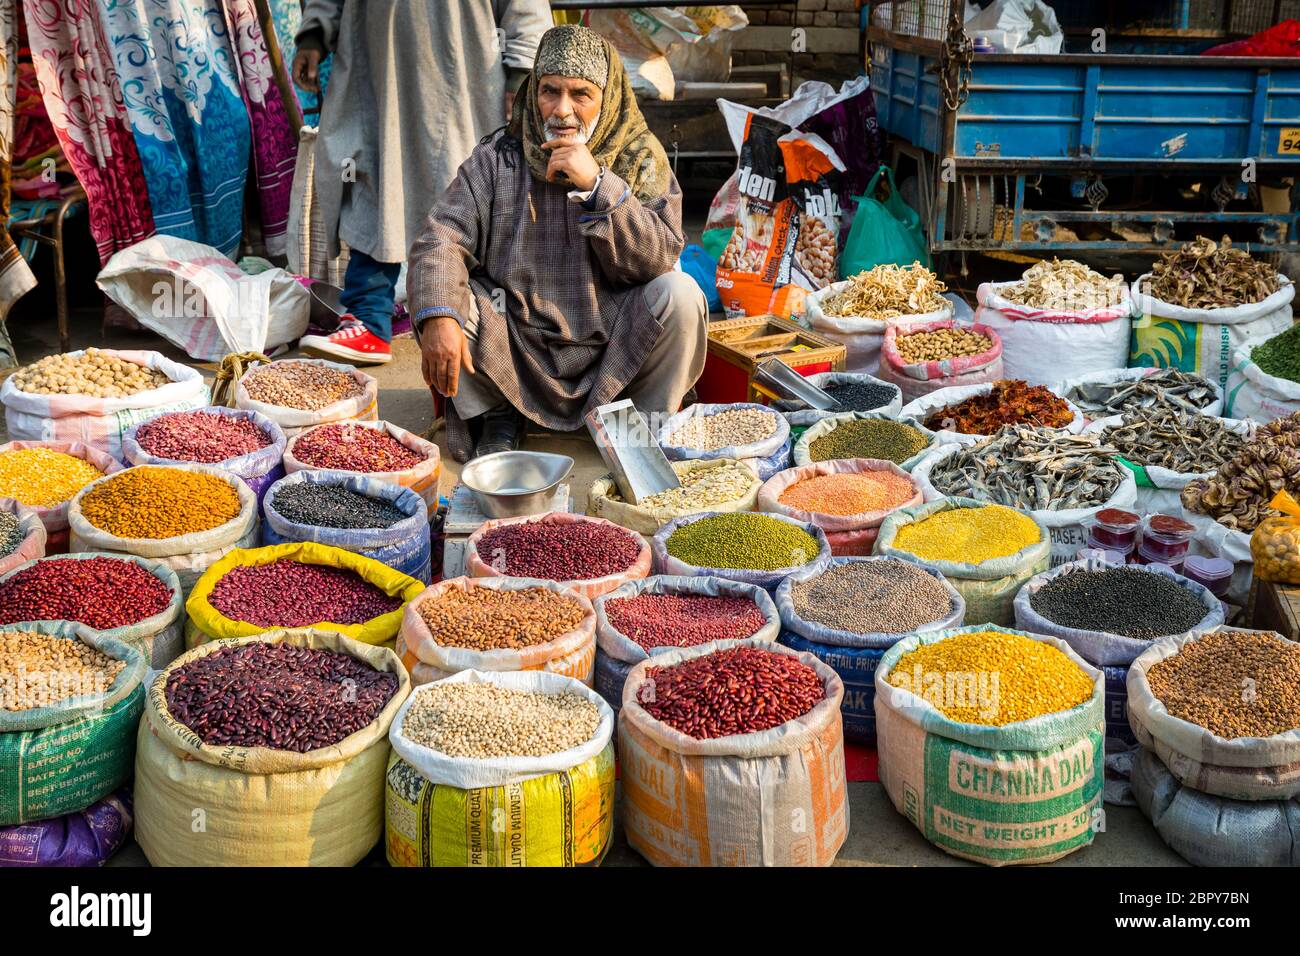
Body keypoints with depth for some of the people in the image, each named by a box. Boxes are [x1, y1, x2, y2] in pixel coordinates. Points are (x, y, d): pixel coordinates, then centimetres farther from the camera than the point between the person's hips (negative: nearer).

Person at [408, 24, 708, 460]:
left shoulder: (641, 160, -3)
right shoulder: (497, 158, -2)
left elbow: (662, 257, -16)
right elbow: (441, 241, -12)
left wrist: (597, 185, -26)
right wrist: (438, 319, -32)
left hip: (612, 353, -1)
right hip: (514, 355, 1)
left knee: (680, 294, -25)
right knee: (436, 298, -21)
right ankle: (496, 414, 4)